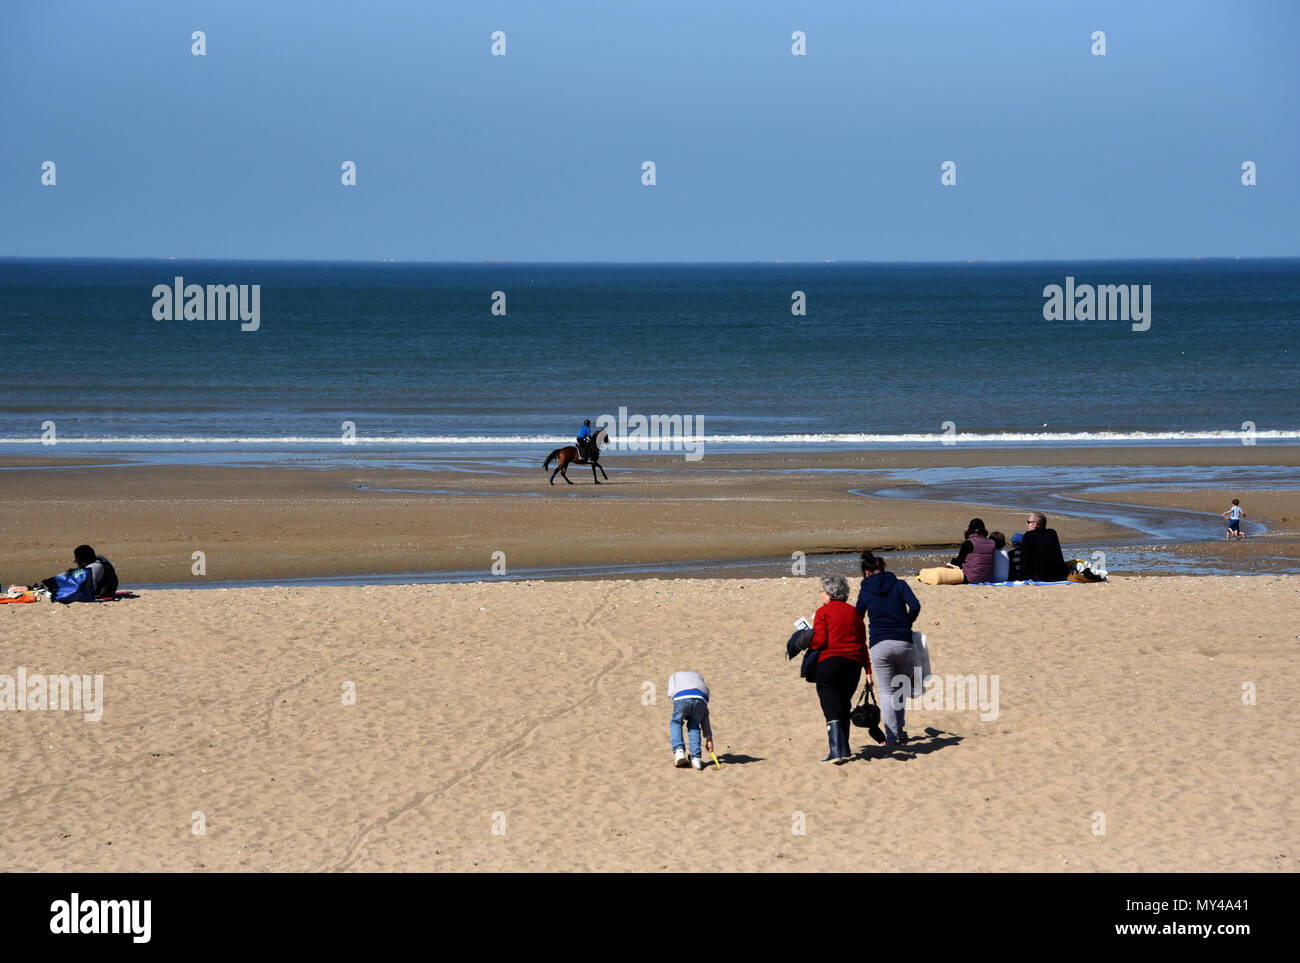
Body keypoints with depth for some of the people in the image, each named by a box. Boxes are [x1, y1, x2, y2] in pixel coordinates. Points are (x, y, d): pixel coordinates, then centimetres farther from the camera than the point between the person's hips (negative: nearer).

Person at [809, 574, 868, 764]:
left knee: (832, 710, -6)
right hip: (853, 663, 5)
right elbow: (862, 643, 12)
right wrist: (868, 670, 13)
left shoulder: (823, 612, -2)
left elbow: (820, 641, -10)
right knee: (843, 707, 18)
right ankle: (844, 750, 20)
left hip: (830, 662, -5)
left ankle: (836, 751, -17)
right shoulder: (853, 612, 14)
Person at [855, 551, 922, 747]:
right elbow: (915, 605, -6)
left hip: (879, 644, -1)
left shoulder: (865, 590, 9)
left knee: (886, 691, 5)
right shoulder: (898, 584, 8)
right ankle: (899, 729, 23)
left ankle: (891, 736, -3)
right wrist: (906, 625, 10)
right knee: (900, 686, 22)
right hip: (903, 643, 1)